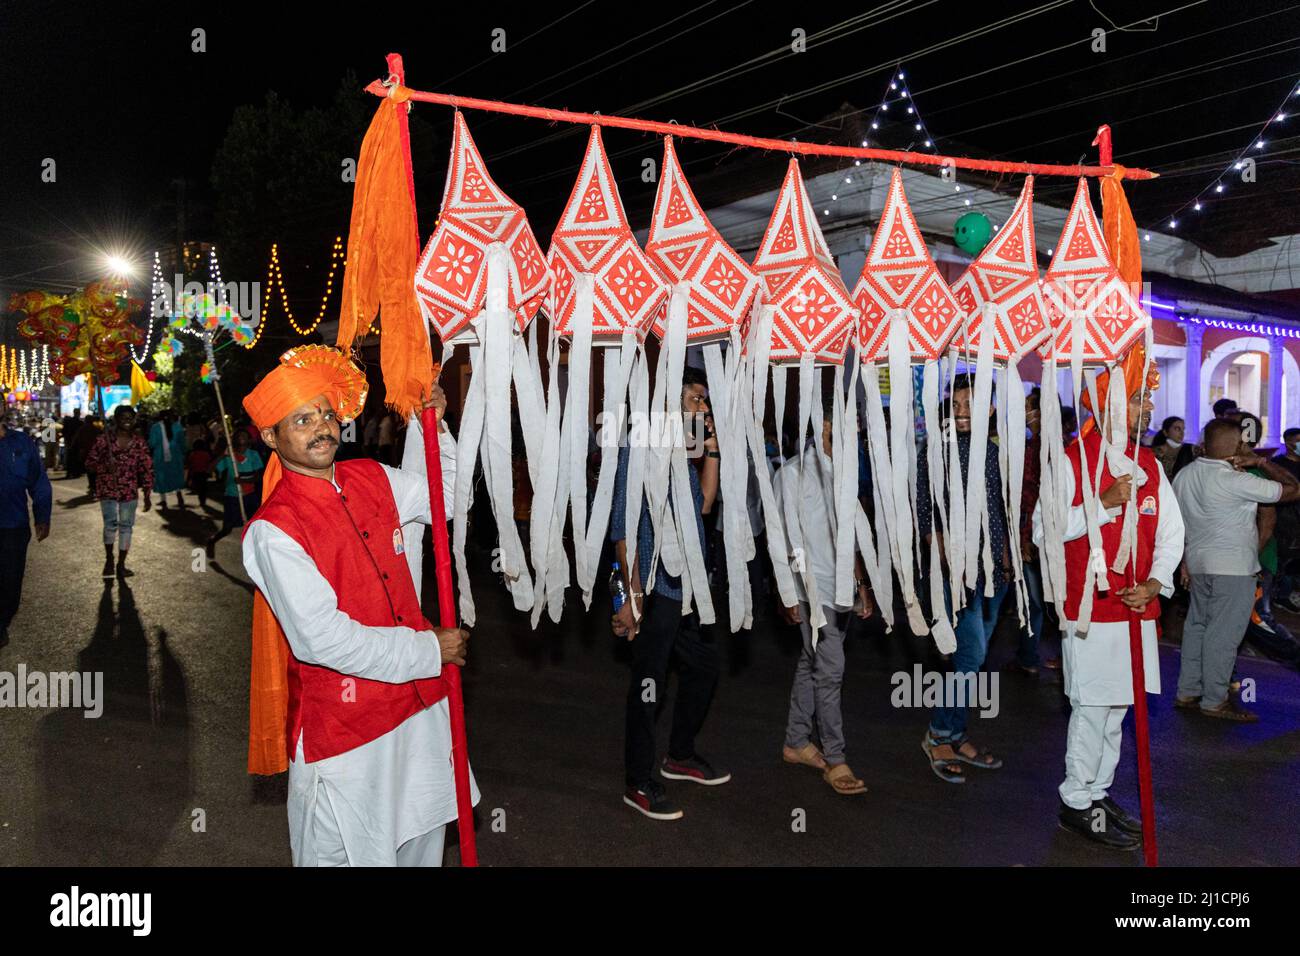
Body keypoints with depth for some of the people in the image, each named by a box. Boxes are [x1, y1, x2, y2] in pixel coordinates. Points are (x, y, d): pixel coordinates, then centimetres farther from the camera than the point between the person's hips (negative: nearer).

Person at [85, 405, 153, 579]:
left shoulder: (139, 443, 3)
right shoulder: (104, 439, -2)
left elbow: (147, 469, 5)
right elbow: (90, 462, 2)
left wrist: (147, 495, 1)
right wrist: (105, 467, -19)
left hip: (129, 492, 2)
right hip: (107, 490, -2)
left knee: (126, 526, 6)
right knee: (111, 524, -9)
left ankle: (121, 564, 17)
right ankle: (109, 558, 18)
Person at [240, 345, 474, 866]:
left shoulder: (373, 479, 1)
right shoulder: (272, 530, -19)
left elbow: (447, 498, 17)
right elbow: (321, 638, -23)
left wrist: (436, 427, 1)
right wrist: (427, 650, -17)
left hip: (418, 702, 6)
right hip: (342, 726, -6)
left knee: (421, 842, 23)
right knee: (347, 852, 11)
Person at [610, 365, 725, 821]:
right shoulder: (638, 450, -15)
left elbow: (704, 503, 17)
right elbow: (623, 527, -17)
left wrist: (711, 451, 7)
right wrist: (633, 595, -20)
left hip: (688, 587, 9)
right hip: (656, 590, -9)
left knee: (703, 666, 21)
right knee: (648, 685, 1)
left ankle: (679, 756, 38)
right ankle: (639, 784, 15)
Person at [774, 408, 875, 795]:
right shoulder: (794, 472, -8)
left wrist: (861, 584, 15)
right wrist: (788, 594, -13)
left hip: (841, 589, 7)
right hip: (812, 590, -7)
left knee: (812, 664, 14)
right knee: (830, 670, -8)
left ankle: (796, 742, 24)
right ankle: (834, 760, 1)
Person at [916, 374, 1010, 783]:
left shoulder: (991, 452, 12)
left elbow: (999, 513, 18)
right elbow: (923, 512, -6)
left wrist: (1005, 559, 11)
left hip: (991, 569, 6)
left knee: (971, 657, 11)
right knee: (970, 655, -10)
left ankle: (956, 737, 22)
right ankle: (938, 735, 6)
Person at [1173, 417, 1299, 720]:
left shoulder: (1184, 475, 6)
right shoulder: (1237, 481, -18)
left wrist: (1186, 562, 21)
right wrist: (1262, 462, -2)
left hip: (1197, 562, 8)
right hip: (1233, 568, -8)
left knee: (1196, 626, 14)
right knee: (1223, 634, -1)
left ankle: (1188, 692, 19)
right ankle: (1215, 701, 6)